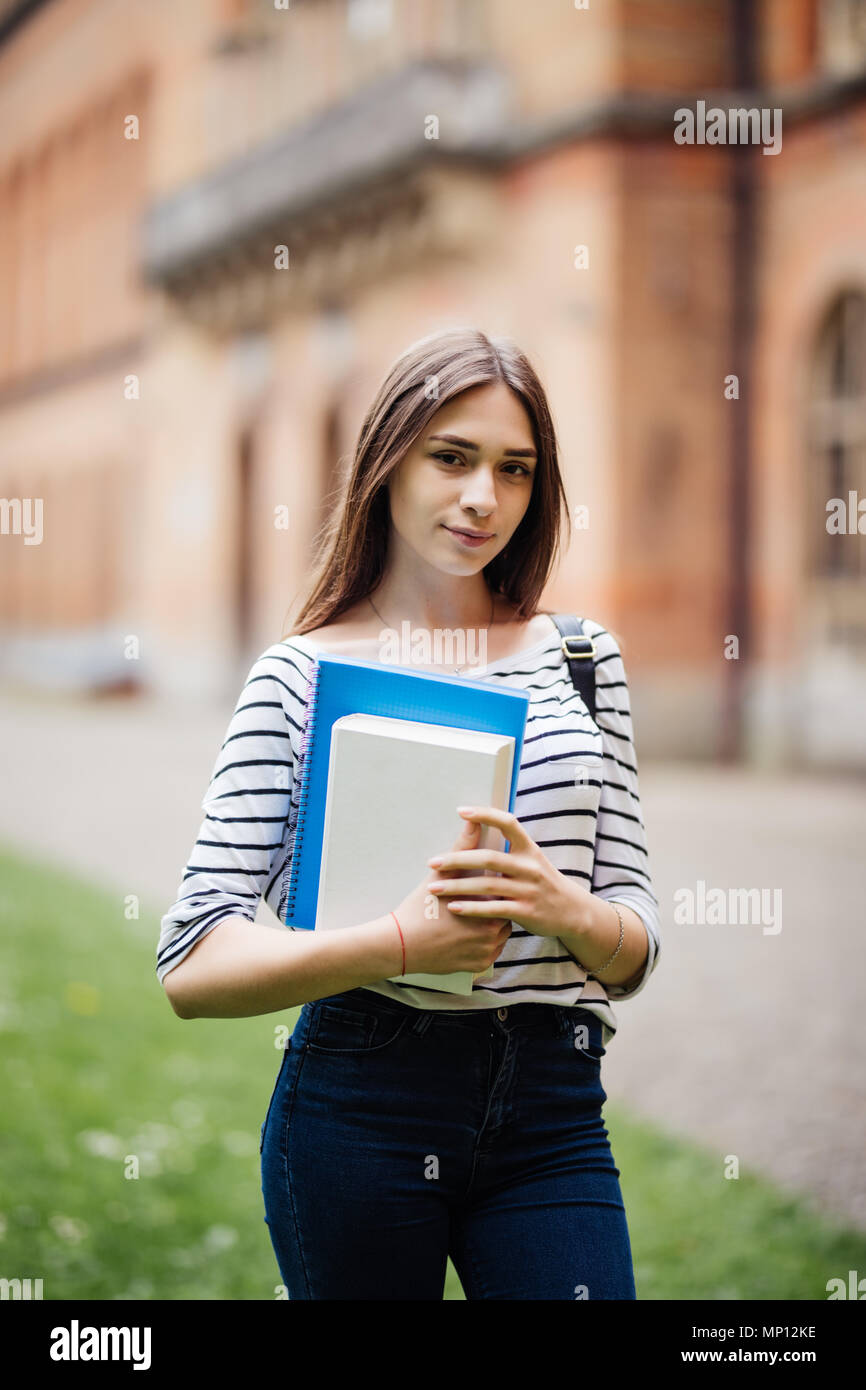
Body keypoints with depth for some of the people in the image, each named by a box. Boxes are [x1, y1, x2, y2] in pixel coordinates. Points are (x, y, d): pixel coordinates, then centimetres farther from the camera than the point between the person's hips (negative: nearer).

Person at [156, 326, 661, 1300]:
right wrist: (402, 942, -21)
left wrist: (566, 910, -15)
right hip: (359, 1106, -2)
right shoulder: (301, 673, -1)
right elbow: (193, 967, -8)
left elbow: (634, 953, 8)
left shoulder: (578, 655, 8)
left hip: (551, 1115, 2)